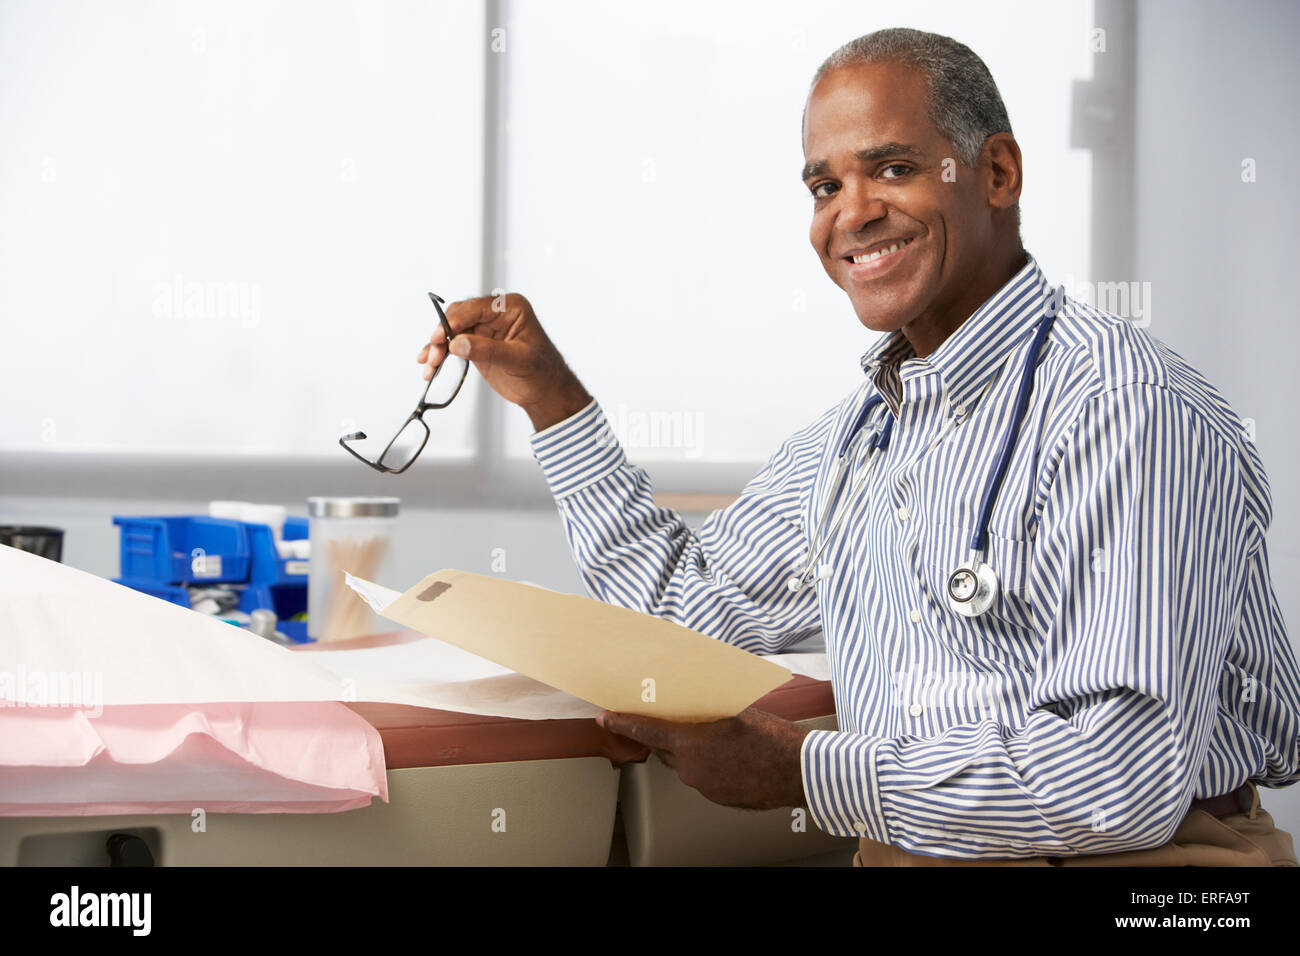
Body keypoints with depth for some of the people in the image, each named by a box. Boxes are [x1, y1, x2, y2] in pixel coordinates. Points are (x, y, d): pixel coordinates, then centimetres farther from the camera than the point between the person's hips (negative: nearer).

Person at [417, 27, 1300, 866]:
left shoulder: (1127, 406, -15)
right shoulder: (854, 434, 12)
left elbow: (1128, 780, -23)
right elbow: (691, 606, 24)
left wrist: (806, 773, -18)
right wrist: (549, 395, 17)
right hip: (899, 850, 7)